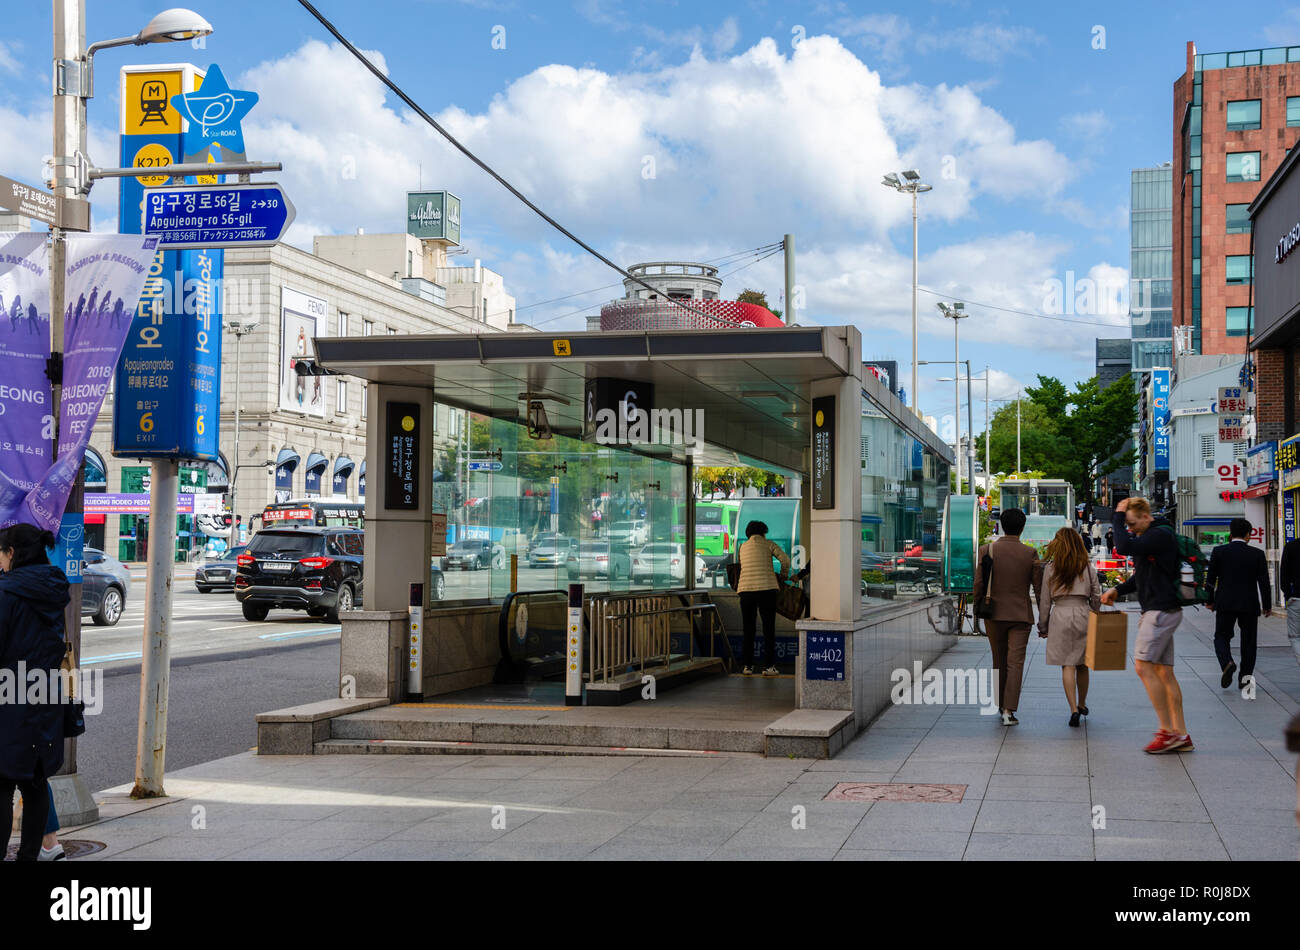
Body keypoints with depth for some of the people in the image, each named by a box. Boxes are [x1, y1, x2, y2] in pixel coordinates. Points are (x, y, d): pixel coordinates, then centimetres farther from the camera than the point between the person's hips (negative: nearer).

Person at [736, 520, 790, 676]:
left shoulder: (743, 547, 18)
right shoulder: (769, 544, 9)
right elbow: (785, 560, -3)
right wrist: (783, 577, 14)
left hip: (745, 589, 3)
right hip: (766, 587, -3)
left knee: (748, 629, 10)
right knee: (768, 628, 3)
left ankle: (748, 665, 9)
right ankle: (768, 666, -1)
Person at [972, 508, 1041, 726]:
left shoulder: (987, 550, -4)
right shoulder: (1030, 553, -4)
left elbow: (978, 584, -5)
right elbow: (1039, 587, -1)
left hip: (994, 614, 1)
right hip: (1021, 615, -1)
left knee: (999, 663, 15)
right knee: (1015, 663, -2)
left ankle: (1001, 705, 26)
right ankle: (1009, 710, -10)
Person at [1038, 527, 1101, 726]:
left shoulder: (1051, 569, -1)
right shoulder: (1088, 568, 4)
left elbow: (1044, 601, 2)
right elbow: (1096, 598, 5)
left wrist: (1043, 627, 10)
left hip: (1060, 616, -2)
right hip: (1083, 615, 2)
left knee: (1067, 666, -2)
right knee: (1082, 665, 15)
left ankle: (1074, 709, -12)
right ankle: (1081, 705, 29)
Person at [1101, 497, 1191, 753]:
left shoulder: (1161, 535, -14)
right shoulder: (1147, 536, 18)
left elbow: (1124, 547, -27)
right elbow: (1141, 576, 26)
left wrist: (1117, 518, -14)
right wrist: (1118, 590, 11)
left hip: (1162, 610, -10)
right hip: (1155, 611, 10)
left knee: (1144, 666, -13)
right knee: (1164, 672, 8)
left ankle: (1168, 731, -11)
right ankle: (1181, 735, 9)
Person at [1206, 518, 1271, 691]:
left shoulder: (1219, 552, -3)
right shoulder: (1257, 554, -2)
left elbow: (1210, 579, 0)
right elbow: (1264, 582, -2)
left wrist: (1210, 600, 13)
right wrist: (1267, 605, 8)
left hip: (1225, 604, 0)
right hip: (1249, 605, 0)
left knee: (1221, 637, 9)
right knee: (1248, 641, 12)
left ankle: (1227, 663, -18)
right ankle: (1245, 676, 9)